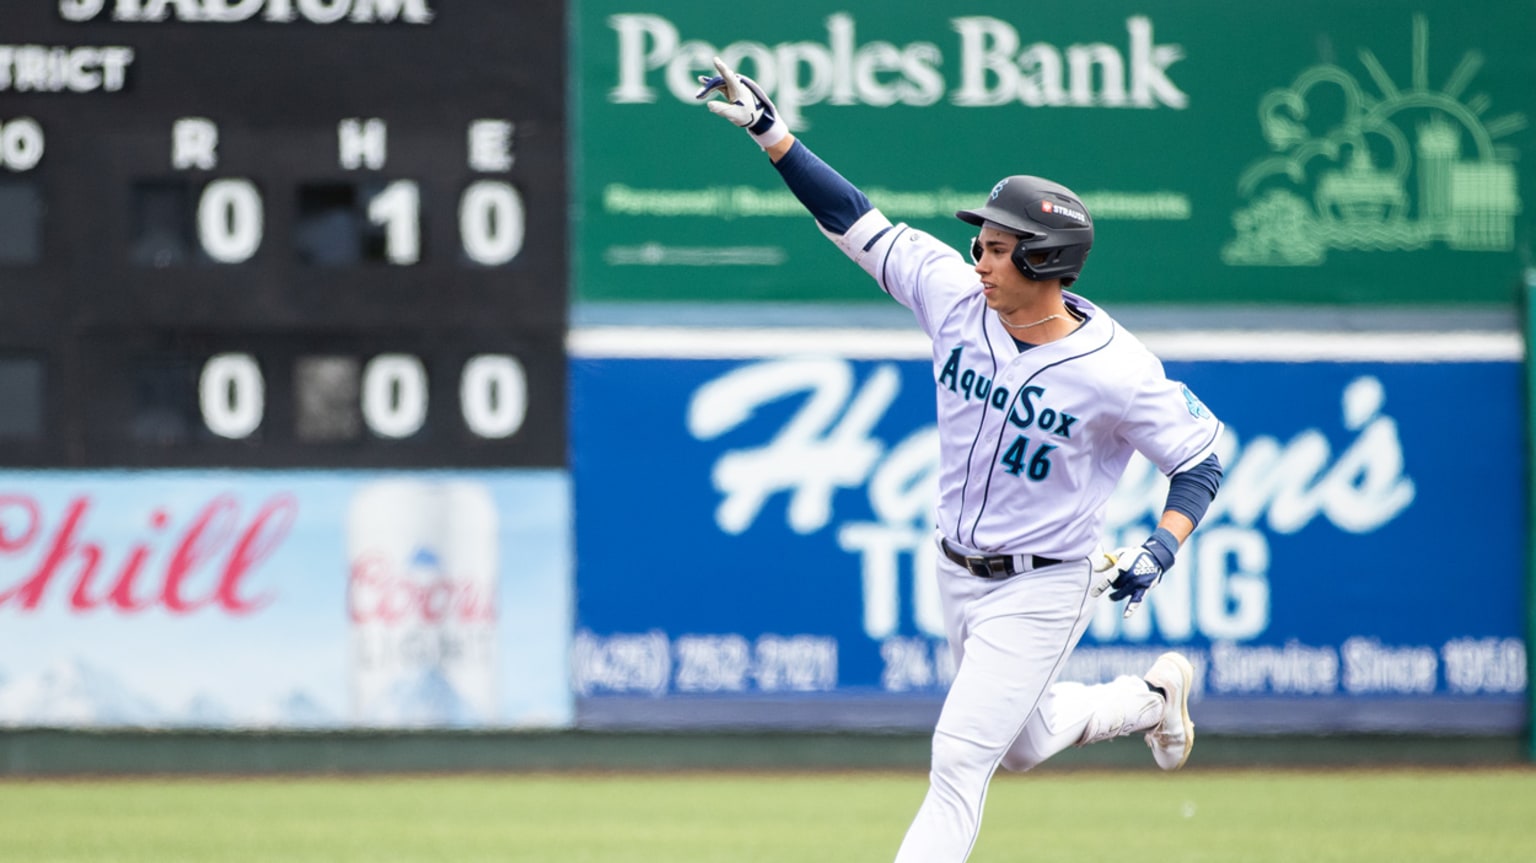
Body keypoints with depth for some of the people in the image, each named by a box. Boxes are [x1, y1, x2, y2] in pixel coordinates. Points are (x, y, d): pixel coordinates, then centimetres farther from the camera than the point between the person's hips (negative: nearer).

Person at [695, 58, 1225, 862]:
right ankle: (1151, 696, 50)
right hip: (958, 576, 7)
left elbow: (1201, 456, -12)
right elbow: (856, 221, -8)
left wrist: (1164, 544, -27)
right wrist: (768, 128, -14)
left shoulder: (1115, 371, -23)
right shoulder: (956, 297, -10)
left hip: (1040, 591, -7)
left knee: (959, 758, -13)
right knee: (1020, 744, 24)